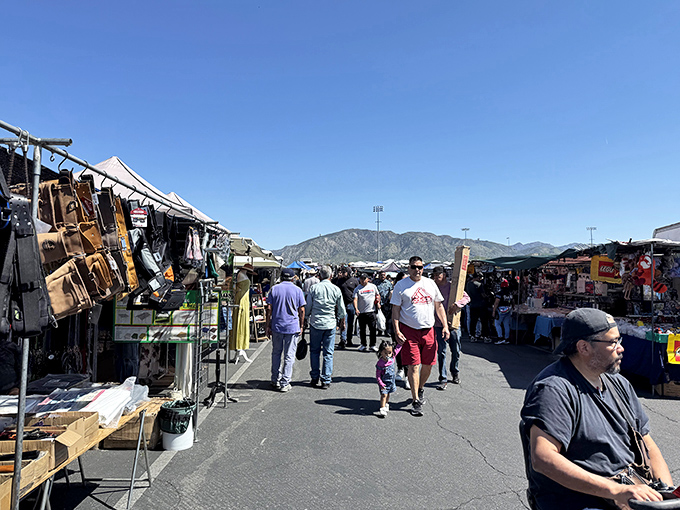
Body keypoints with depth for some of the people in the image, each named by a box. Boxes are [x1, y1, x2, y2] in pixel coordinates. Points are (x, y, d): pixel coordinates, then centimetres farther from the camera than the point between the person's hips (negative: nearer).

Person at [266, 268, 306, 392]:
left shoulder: (274, 289, 3)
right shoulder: (297, 290, 0)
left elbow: (269, 309, 0)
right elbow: (302, 310, -2)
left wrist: (268, 326, 6)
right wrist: (301, 326, 7)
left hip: (276, 327, 2)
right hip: (292, 327, -2)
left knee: (276, 353, 16)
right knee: (289, 356, 3)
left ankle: (275, 380, 24)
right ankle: (285, 383, 4)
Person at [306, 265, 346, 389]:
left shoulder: (314, 288, -5)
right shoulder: (336, 290, -2)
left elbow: (307, 307, 0)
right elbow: (341, 310, 4)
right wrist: (342, 323, 19)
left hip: (315, 323, 0)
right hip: (330, 324, 0)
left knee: (314, 351, 13)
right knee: (328, 353, 6)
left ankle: (315, 378, 19)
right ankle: (326, 380, 7)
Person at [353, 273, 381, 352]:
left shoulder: (373, 286, 7)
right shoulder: (357, 289, -1)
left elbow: (377, 295, 22)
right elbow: (355, 299, -11)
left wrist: (378, 302, 6)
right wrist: (356, 308, -26)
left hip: (371, 311, 1)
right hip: (361, 312, -1)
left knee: (373, 329, 0)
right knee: (362, 330, 8)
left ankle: (372, 345, 9)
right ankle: (363, 345, 19)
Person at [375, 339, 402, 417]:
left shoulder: (392, 357, -8)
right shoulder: (380, 363, -22)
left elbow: (397, 349, 8)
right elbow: (378, 375, -17)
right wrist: (381, 384, -22)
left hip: (391, 381, 5)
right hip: (384, 382, -5)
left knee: (388, 394, 20)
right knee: (384, 395, -11)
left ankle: (386, 404, 41)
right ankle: (382, 409, -5)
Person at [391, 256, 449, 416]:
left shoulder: (430, 284, 11)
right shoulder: (401, 286, -1)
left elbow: (439, 306, 15)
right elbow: (395, 310, -3)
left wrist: (445, 325, 5)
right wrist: (397, 331, -13)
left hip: (428, 330, 4)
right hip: (409, 331, -4)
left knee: (428, 365, 10)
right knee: (413, 366, -5)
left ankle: (420, 388, 37)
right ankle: (416, 401, 6)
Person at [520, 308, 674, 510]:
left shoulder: (618, 383, 14)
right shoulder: (554, 389, -16)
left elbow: (647, 444, 18)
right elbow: (542, 458, -26)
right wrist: (615, 491, -27)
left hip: (633, 491, 8)